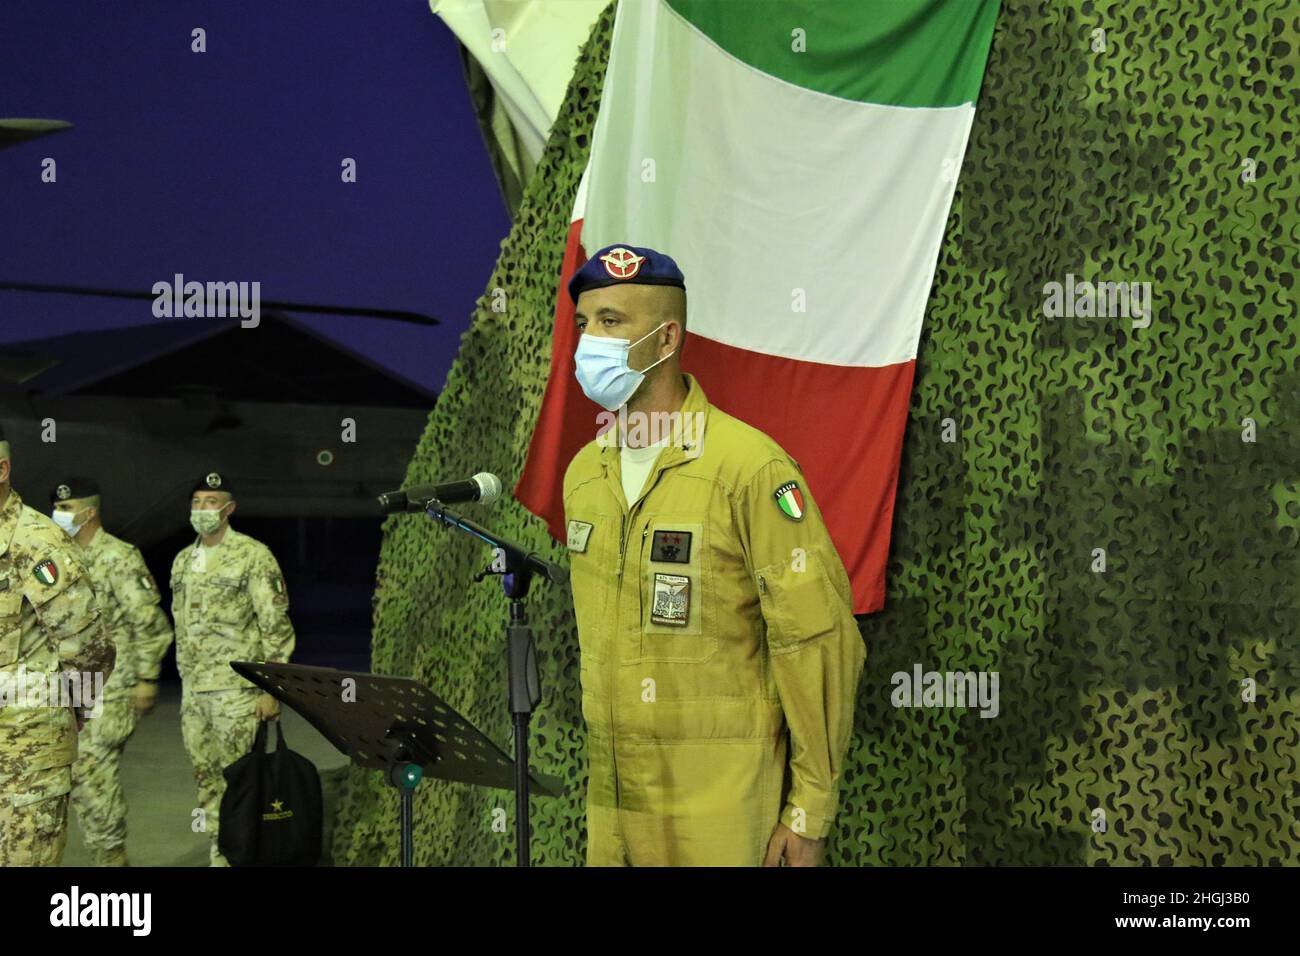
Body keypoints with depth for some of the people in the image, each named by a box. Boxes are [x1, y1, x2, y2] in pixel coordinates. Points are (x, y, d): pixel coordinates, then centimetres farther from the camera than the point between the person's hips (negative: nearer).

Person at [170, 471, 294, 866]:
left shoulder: (253, 555, -7)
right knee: (207, 780, 11)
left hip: (236, 688, -7)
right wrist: (185, 687, 18)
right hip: (193, 690, 7)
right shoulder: (183, 560, 14)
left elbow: (276, 625, -10)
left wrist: (271, 689, -14)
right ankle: (219, 855, 21)